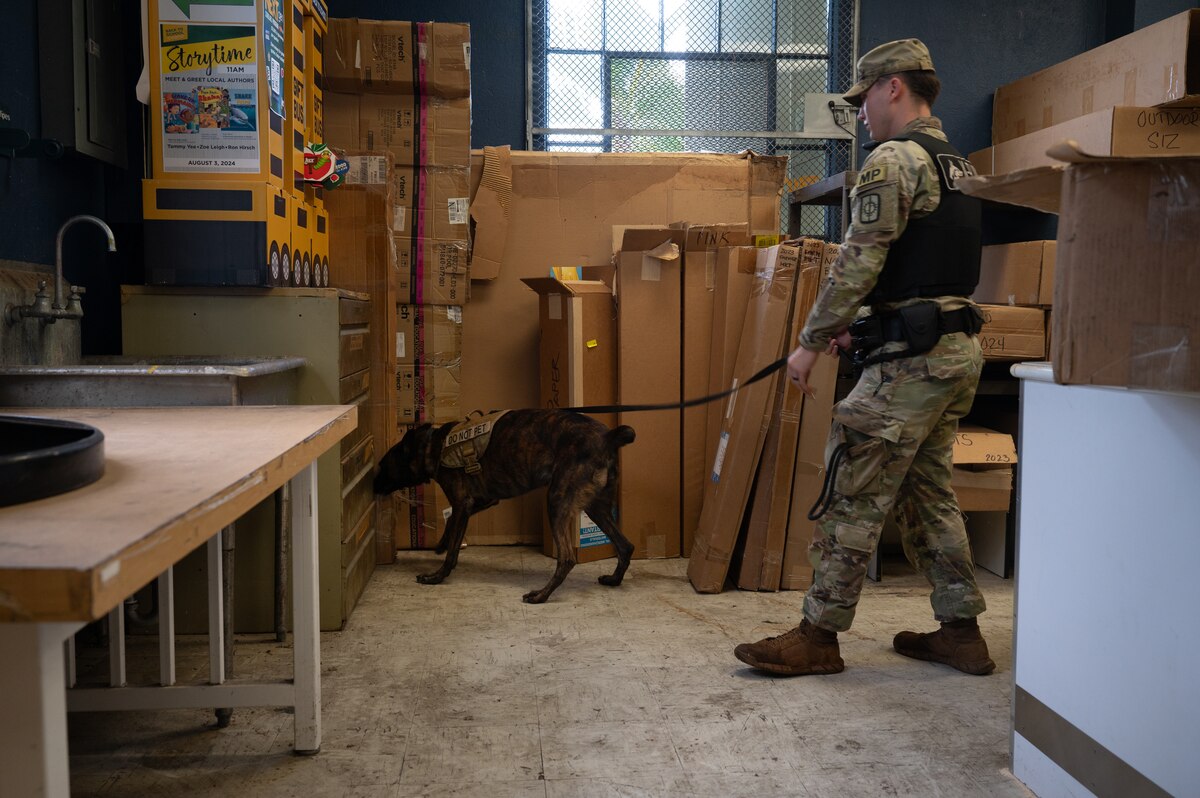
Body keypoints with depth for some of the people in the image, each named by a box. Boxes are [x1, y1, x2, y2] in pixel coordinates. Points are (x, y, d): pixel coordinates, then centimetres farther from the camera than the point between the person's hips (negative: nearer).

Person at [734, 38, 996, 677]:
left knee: (855, 496, -4)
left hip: (913, 359, -10)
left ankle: (818, 636, 4)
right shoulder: (957, 166, 20)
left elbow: (857, 263, -17)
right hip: (959, 348, 10)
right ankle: (961, 631, 22)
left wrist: (811, 342, -9)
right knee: (928, 491, 16)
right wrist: (862, 329, 19)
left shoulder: (893, 161, -11)